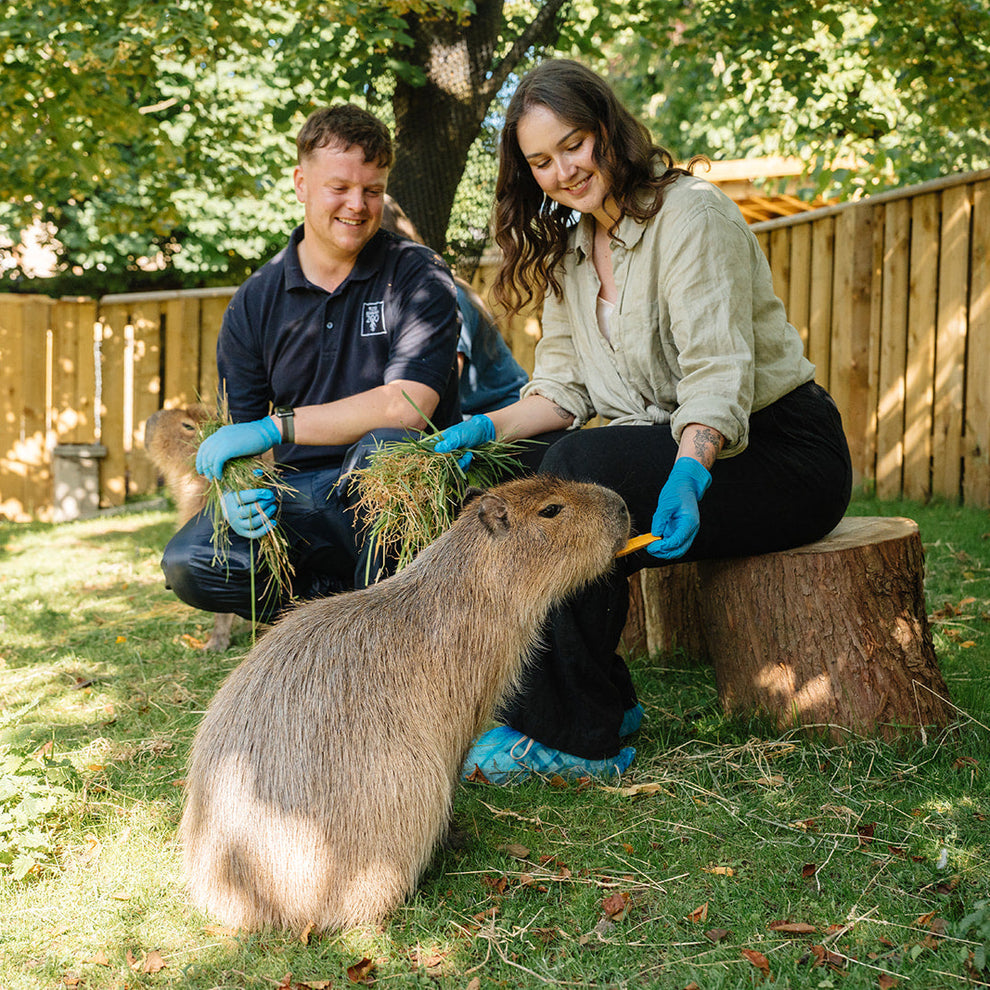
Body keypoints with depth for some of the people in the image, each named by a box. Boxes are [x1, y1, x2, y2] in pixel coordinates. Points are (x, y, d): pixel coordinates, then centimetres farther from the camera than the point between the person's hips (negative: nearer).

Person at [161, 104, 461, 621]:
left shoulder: (418, 275, -4)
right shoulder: (255, 302, 8)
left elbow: (409, 407, -18)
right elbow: (239, 427, 7)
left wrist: (274, 427, -19)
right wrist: (241, 486, -18)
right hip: (302, 501, 3)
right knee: (188, 563, -20)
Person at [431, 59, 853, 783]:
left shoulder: (690, 213, -12)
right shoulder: (568, 251, 13)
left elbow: (718, 371, -24)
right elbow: (564, 389, 9)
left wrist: (688, 471, -41)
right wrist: (489, 426, -10)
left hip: (779, 450, -8)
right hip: (669, 447, 8)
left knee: (578, 469, -29)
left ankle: (576, 735, -21)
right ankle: (607, 700, -6)